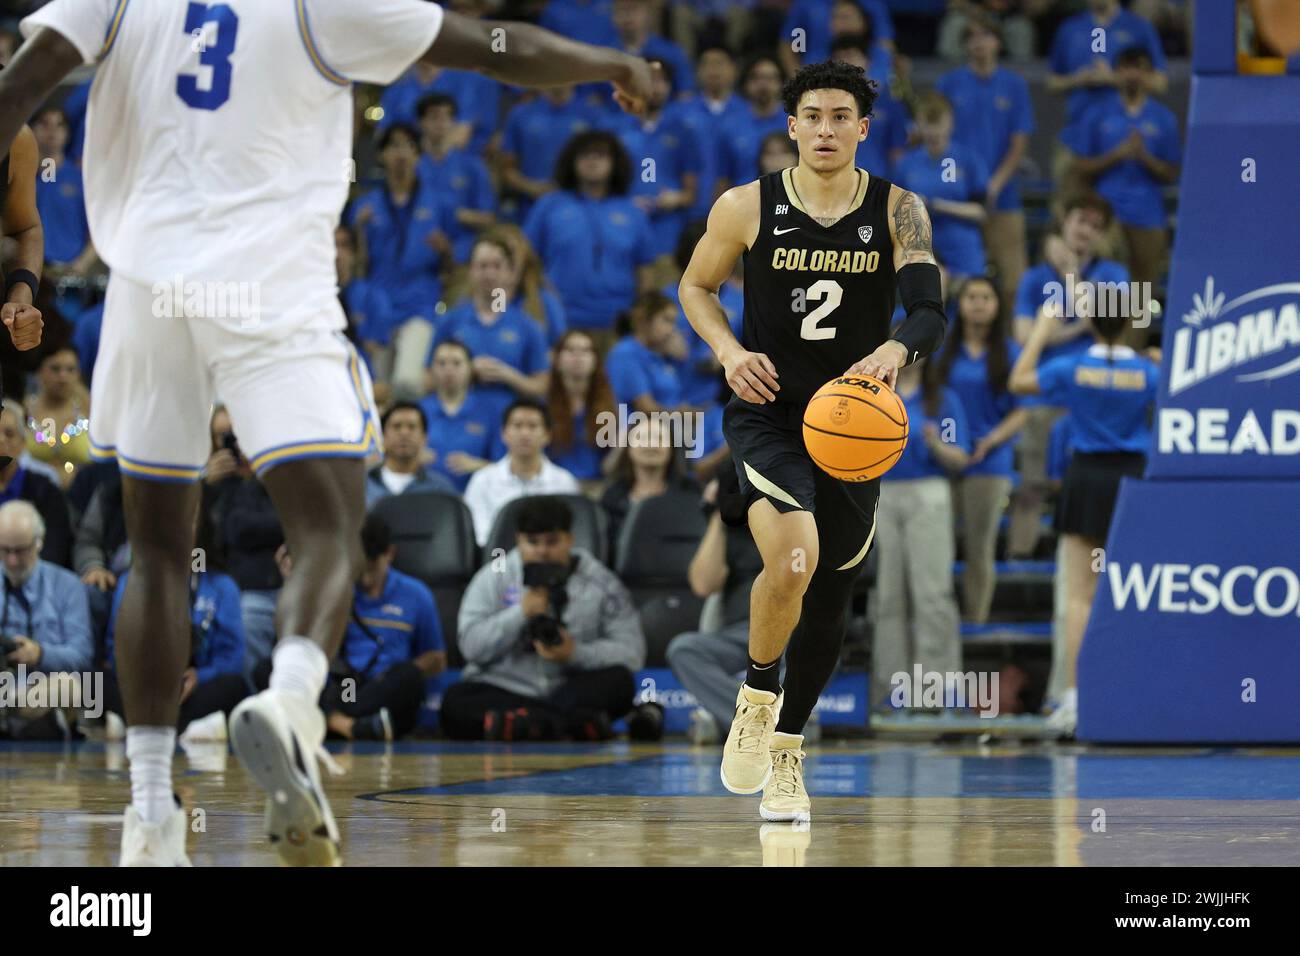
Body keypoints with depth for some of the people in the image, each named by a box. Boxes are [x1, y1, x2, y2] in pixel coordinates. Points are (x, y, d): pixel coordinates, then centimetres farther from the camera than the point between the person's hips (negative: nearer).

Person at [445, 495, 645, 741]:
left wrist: (575, 654, -18)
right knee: (454, 702, -31)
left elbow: (631, 651, -3)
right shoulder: (493, 579, 7)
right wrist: (522, 613, -14)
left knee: (618, 682, -29)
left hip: (573, 691, 0)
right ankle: (575, 723, -39)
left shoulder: (600, 582, 5)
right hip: (503, 690, 0)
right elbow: (472, 646, -5)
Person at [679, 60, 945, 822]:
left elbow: (932, 312, -15)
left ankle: (786, 753, 31)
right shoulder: (747, 207, -5)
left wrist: (897, 350, -38)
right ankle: (757, 695, -1)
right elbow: (696, 286, 10)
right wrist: (729, 350, -10)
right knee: (792, 558, -29)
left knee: (830, 600, 11)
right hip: (768, 413, -3)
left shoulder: (897, 211, -4)